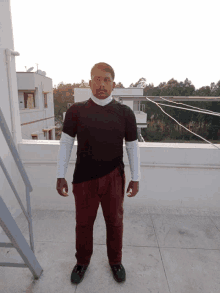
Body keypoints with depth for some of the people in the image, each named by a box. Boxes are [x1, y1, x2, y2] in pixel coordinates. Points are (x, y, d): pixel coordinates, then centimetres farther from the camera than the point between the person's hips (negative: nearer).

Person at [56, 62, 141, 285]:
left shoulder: (125, 113, -4)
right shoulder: (76, 111, -6)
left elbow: (133, 147, 1)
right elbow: (65, 144, 0)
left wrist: (136, 178, 2)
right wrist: (60, 176, -2)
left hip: (114, 178, 1)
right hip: (84, 179, 0)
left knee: (114, 221, 18)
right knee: (83, 223, 17)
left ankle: (115, 261, 45)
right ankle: (82, 261, 45)